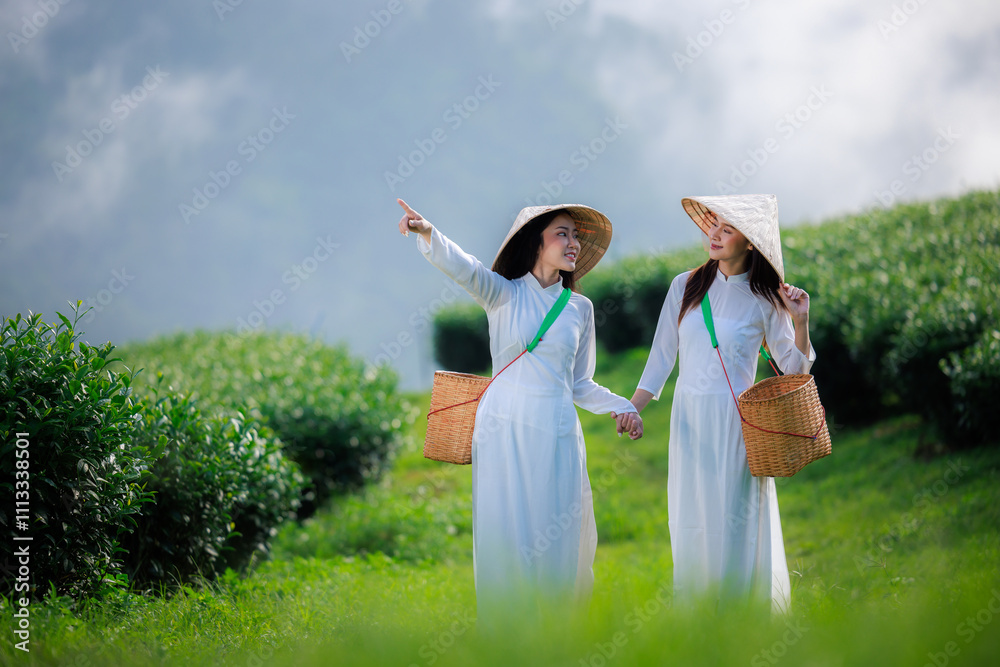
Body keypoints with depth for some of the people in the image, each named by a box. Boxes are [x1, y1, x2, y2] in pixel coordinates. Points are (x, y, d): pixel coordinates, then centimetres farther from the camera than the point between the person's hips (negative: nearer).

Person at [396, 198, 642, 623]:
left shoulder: (579, 308, 11)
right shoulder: (503, 294, 2)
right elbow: (464, 268, -18)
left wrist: (622, 407, 0)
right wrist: (428, 235, -38)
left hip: (556, 432, 2)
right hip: (504, 429, -2)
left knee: (556, 544, 1)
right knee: (504, 538, -2)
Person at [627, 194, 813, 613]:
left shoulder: (763, 300, -2)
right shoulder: (686, 286, 5)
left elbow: (793, 368, 2)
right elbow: (662, 354, 10)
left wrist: (800, 323, -13)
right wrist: (632, 408, 3)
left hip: (736, 421, -3)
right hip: (689, 418, 3)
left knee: (734, 520, -2)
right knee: (691, 520, 6)